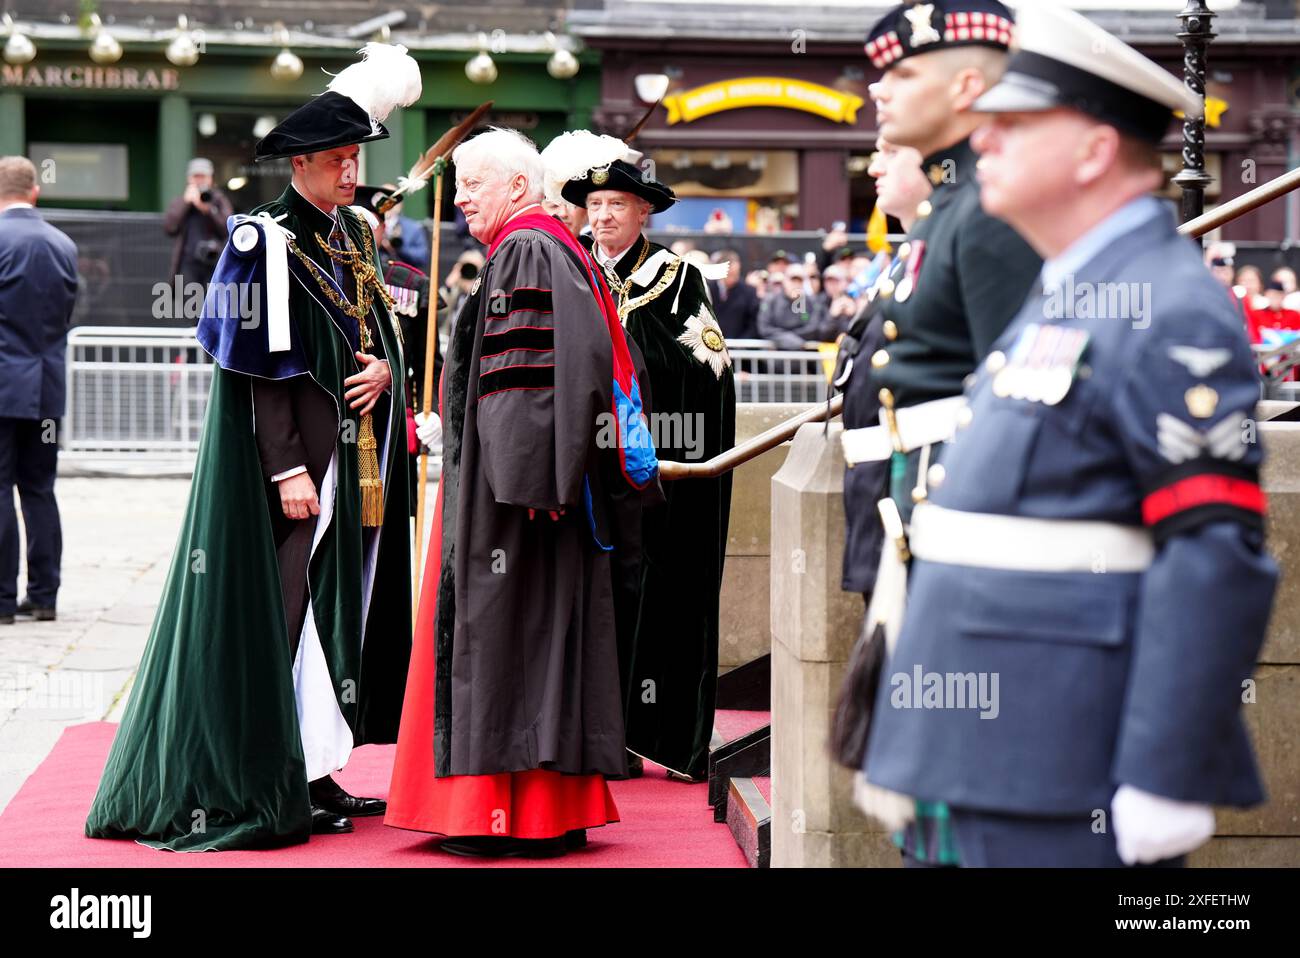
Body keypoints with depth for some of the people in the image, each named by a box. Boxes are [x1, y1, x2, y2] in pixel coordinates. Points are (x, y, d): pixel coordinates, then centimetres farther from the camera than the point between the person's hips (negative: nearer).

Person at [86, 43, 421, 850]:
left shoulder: (356, 236, 13)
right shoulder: (268, 242, -11)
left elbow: (382, 329, 20)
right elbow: (263, 371, -15)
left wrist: (385, 367, -4)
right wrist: (288, 468, -20)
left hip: (356, 458, 8)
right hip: (297, 459, -8)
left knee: (340, 607, 11)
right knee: (288, 611, -6)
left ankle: (317, 769, 19)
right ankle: (278, 788, 0)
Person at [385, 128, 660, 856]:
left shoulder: (528, 254, -13)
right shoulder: (540, 252, 18)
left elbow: (539, 373, -23)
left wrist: (531, 478, -26)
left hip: (514, 483, -10)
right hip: (527, 481, 10)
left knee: (508, 629, -7)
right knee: (539, 632, 11)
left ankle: (515, 815, -3)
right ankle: (553, 810, 15)